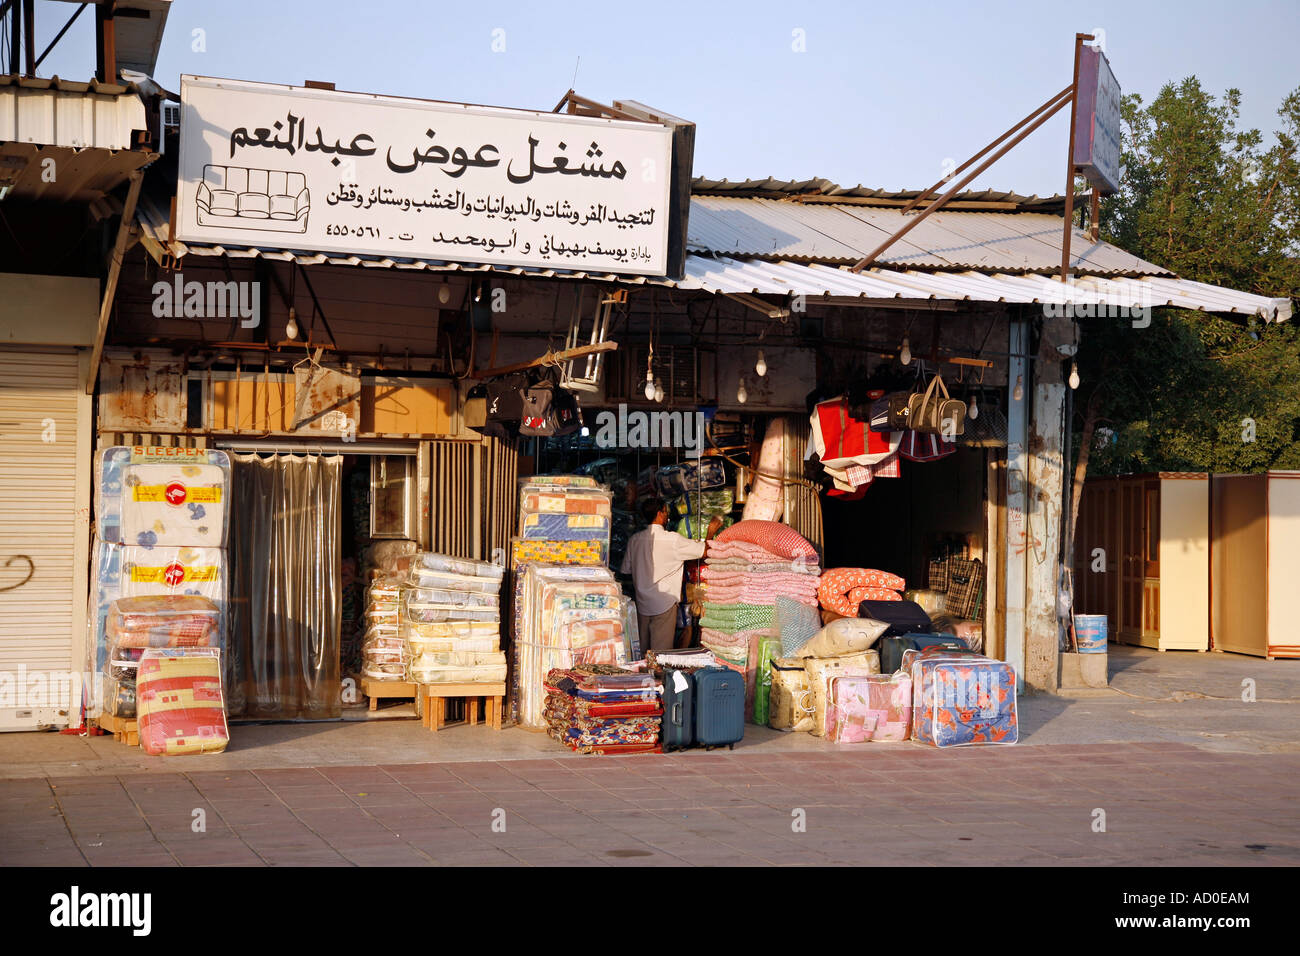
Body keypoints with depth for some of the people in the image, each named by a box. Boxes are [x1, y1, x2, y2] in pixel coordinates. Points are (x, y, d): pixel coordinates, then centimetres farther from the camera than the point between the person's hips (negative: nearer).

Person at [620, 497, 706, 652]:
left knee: (641, 653, 14)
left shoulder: (634, 540, 2)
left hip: (642, 604, 6)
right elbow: (704, 551, -10)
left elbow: (626, 570, 11)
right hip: (664, 604, -6)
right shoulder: (672, 539, -14)